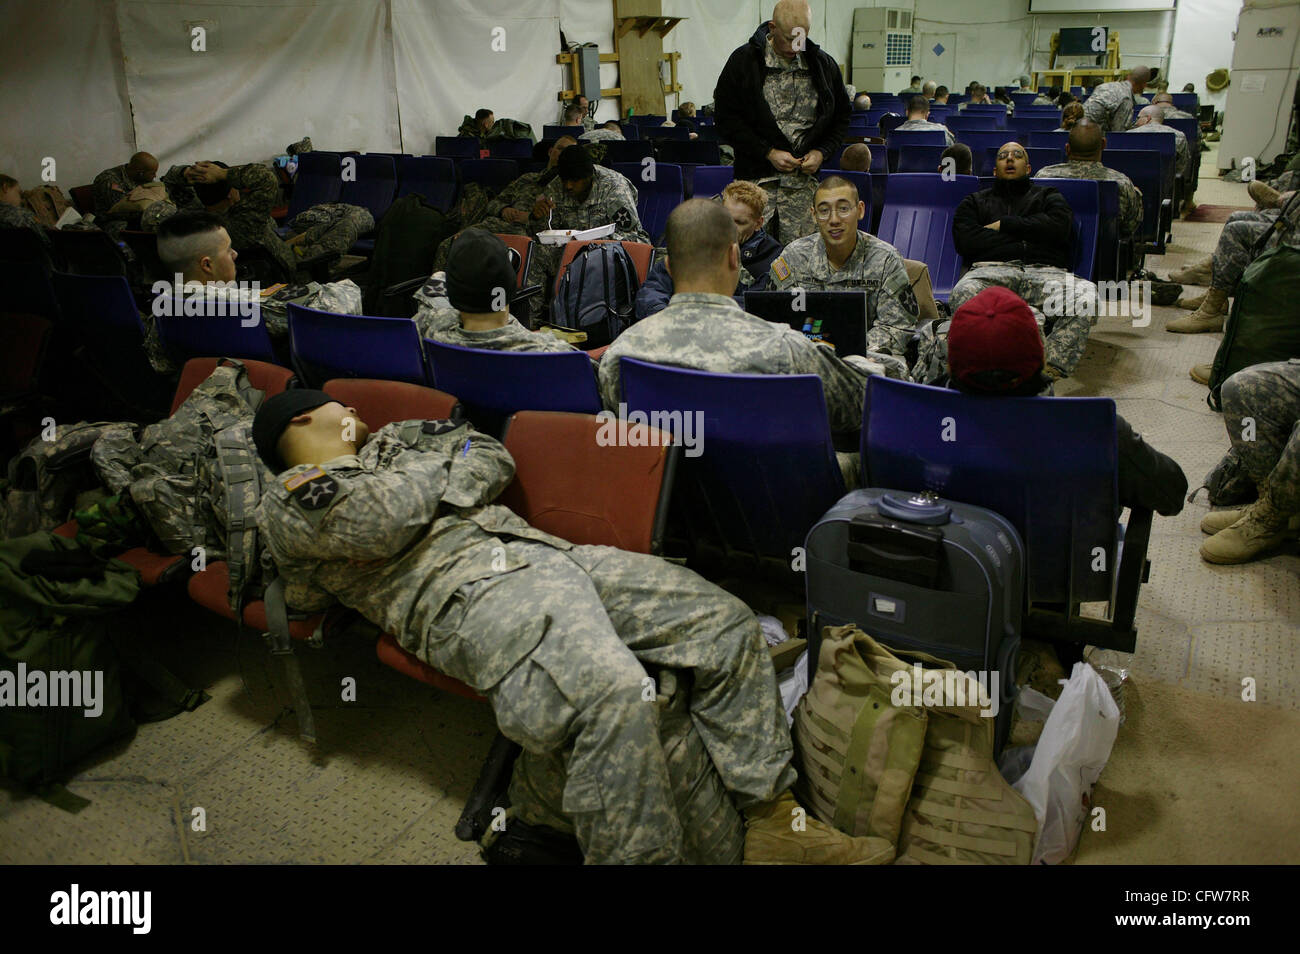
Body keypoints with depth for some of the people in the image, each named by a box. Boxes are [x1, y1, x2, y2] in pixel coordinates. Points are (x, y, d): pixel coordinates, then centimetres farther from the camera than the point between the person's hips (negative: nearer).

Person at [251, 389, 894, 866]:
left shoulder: (390, 441, 32)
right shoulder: (287, 501, 11)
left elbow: (493, 459, 21)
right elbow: (384, 523, -9)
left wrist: (433, 495, 4)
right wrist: (433, 476, 10)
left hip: (542, 551, 8)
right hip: (464, 592, -8)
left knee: (727, 623, -5)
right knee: (611, 690, -38)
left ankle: (773, 825, 0)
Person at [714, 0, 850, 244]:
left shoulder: (824, 64, 9)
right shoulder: (744, 61, 0)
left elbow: (841, 117, 18)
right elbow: (727, 120, -4)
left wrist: (822, 152, -1)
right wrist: (768, 152, -11)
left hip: (804, 182, 2)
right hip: (757, 179, -2)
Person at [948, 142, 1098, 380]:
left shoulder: (1048, 196, 31)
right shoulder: (975, 201, 30)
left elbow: (1058, 226, 6)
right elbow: (965, 242, 8)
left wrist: (1003, 225, 6)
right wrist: (1025, 237, 7)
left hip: (1045, 271, 1)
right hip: (993, 269, -1)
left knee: (1085, 295, -34)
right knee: (964, 293, -39)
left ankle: (1050, 371, -45)